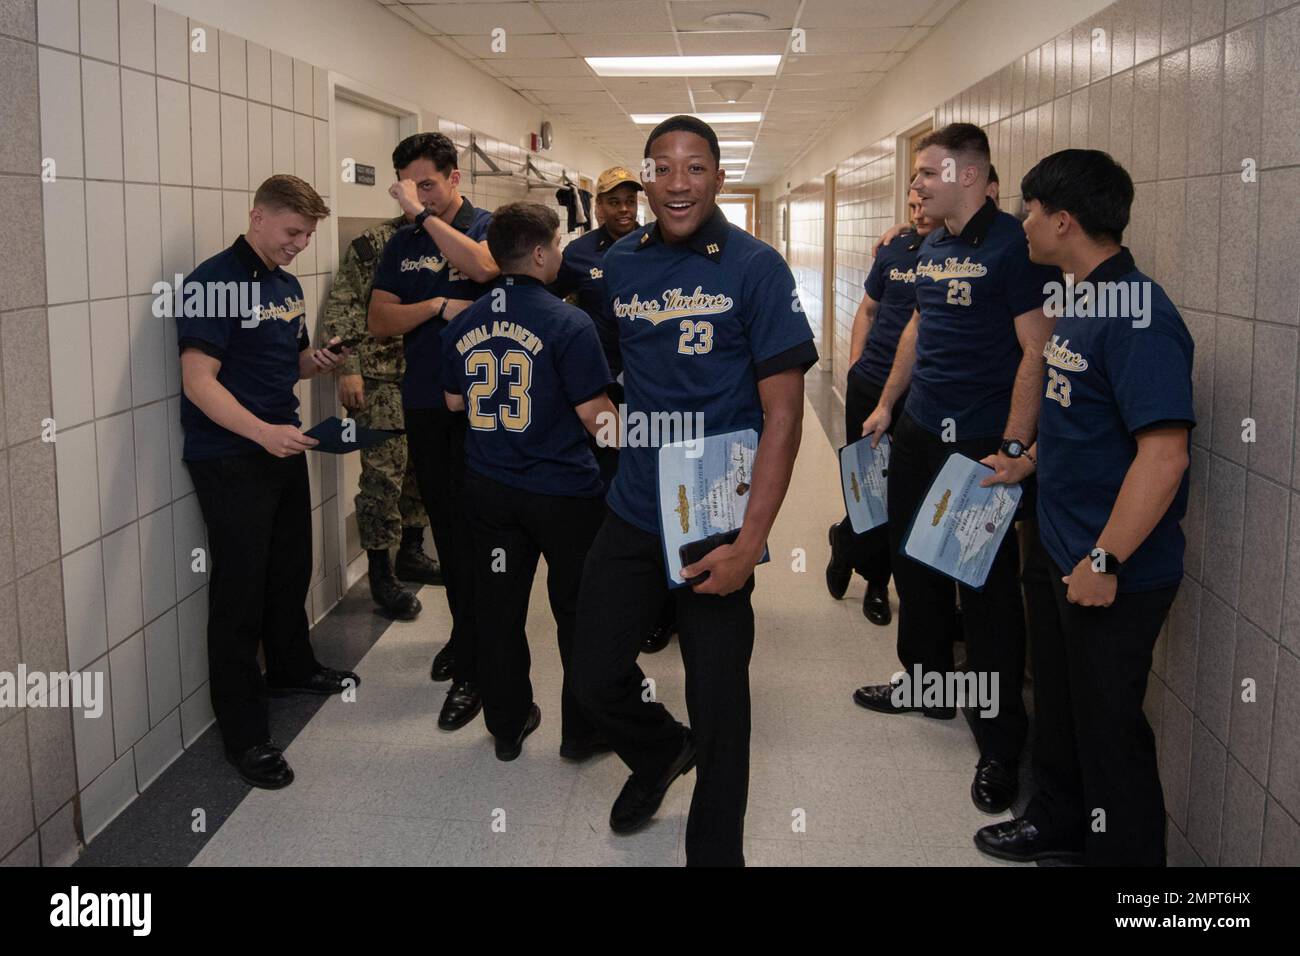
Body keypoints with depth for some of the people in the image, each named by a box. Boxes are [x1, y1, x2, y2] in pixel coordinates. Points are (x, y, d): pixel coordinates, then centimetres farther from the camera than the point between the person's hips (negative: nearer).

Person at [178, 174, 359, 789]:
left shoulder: (287, 285, 12)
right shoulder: (214, 281, -15)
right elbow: (198, 380, -22)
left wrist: (318, 362, 0)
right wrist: (263, 433, -33)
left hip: (283, 451, 8)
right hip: (230, 461, -8)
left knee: (291, 570, 21)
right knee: (240, 591, -3)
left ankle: (290, 668, 43)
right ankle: (244, 734, 6)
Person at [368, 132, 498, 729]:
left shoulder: (489, 227, -5)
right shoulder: (403, 243, 8)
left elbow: (482, 266, -28)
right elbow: (379, 321, 1)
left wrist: (423, 213, -23)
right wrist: (439, 306, -14)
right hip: (424, 404, 5)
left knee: (474, 528, -3)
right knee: (445, 524, 14)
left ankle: (474, 667, 4)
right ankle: (465, 631, 31)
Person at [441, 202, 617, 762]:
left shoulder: (464, 324, 2)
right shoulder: (568, 323, -16)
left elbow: (454, 400, 13)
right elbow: (594, 415, -16)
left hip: (489, 485, 5)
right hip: (563, 490, -5)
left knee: (498, 607, 14)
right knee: (579, 611, 10)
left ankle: (506, 726, 27)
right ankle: (584, 731, 21)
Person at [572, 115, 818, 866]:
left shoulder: (756, 268, -10)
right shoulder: (620, 264, 3)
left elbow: (783, 414, -14)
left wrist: (751, 541, -20)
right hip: (634, 509, 4)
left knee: (717, 703, 7)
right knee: (596, 673, 11)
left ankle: (715, 850, 31)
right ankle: (660, 751, 45)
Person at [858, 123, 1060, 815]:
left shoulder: (1011, 245, -15)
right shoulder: (930, 249, 11)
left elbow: (1036, 351, -19)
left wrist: (1014, 448, -24)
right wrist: (887, 404, 22)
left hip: (982, 445, -8)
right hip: (919, 433, 8)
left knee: (987, 592, -1)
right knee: (916, 567, 19)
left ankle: (1000, 742, 12)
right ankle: (927, 685, 39)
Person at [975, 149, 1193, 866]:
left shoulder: (1138, 319, -24)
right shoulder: (1079, 302, 7)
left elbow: (1163, 453, -29)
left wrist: (1105, 560, -27)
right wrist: (1026, 463, 20)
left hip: (1115, 573, -10)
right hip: (1060, 552, 10)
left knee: (1107, 725, 4)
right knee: (1058, 700, 24)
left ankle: (1124, 853, 22)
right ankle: (1060, 822, 44)